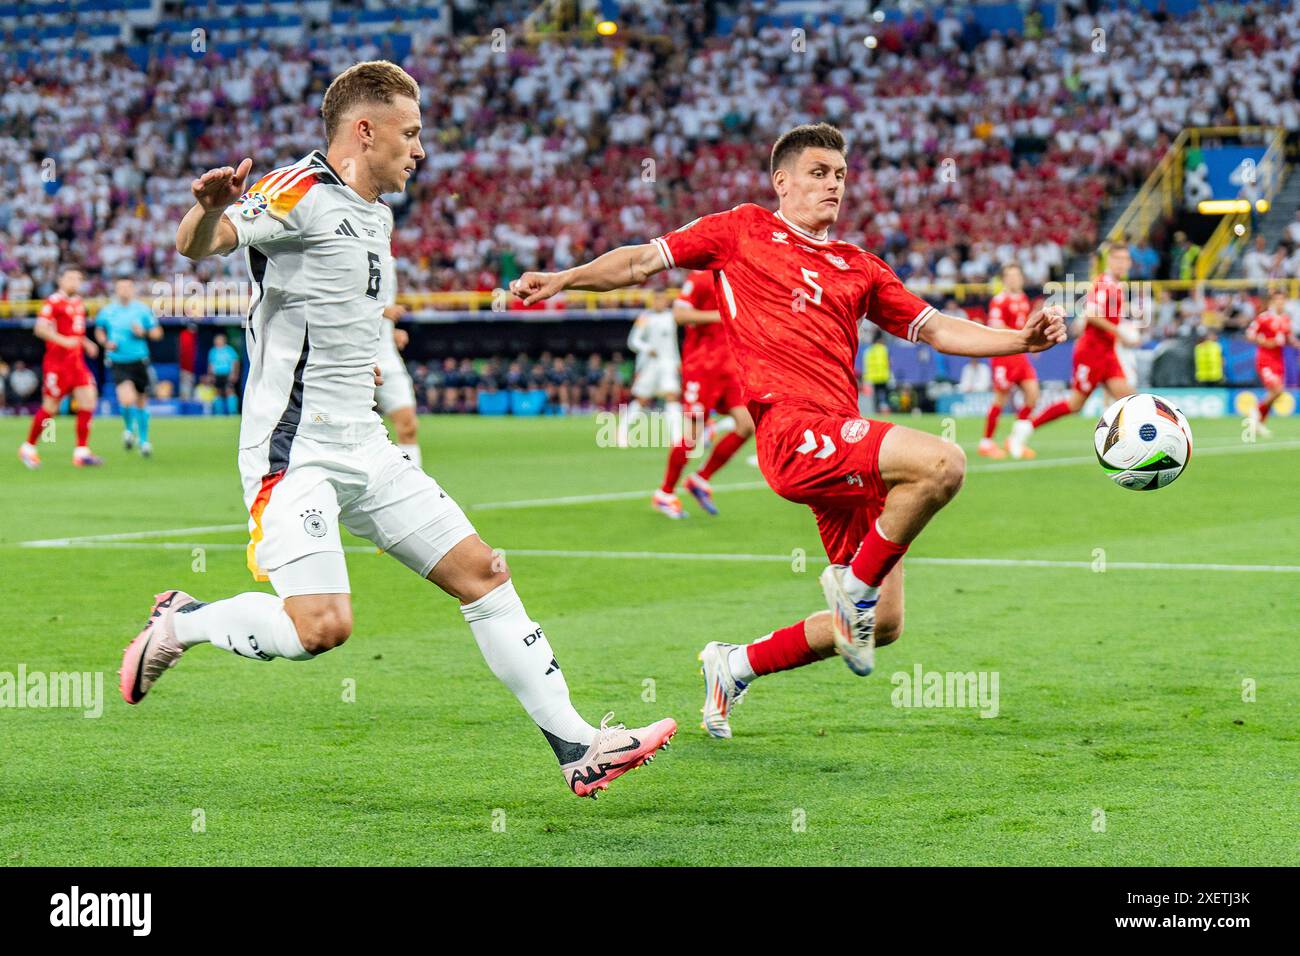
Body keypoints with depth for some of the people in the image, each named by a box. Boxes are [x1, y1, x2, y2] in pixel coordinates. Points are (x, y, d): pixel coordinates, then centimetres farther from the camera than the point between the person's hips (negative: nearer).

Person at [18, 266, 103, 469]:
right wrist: (63, 341, -27)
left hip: (76, 360, 7)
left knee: (88, 401, -5)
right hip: (57, 362, -7)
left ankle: (82, 452, -1)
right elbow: (40, 329, -18)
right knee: (50, 407, -1)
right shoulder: (54, 301, -11)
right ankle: (28, 448, 18)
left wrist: (86, 343, 13)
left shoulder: (78, 302, 14)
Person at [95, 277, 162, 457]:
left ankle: (143, 440, 27)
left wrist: (143, 333, -14)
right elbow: (99, 331, 17)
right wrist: (106, 343, -3)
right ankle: (128, 429, 9)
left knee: (141, 403, 8)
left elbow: (157, 333, 6)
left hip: (139, 362, 1)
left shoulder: (142, 309, 0)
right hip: (119, 363, -1)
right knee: (127, 400, -21)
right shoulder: (107, 311, 0)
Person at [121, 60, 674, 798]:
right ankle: (179, 623, 5)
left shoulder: (377, 216, 16)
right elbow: (199, 246, -28)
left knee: (482, 573, 6)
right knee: (322, 625, -21)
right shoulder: (301, 193, -12)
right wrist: (210, 207, -48)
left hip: (363, 447, 9)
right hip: (294, 451, -9)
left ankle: (576, 746, 10)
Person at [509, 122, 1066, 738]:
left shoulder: (859, 268, 24)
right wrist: (563, 280, 0)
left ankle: (736, 666, 25)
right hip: (792, 428, -7)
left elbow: (936, 330, 23)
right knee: (941, 463, -29)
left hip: (843, 444, 7)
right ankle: (856, 585, -9)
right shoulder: (743, 230, 12)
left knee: (882, 626, 5)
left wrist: (1020, 339, 10)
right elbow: (643, 261, 13)